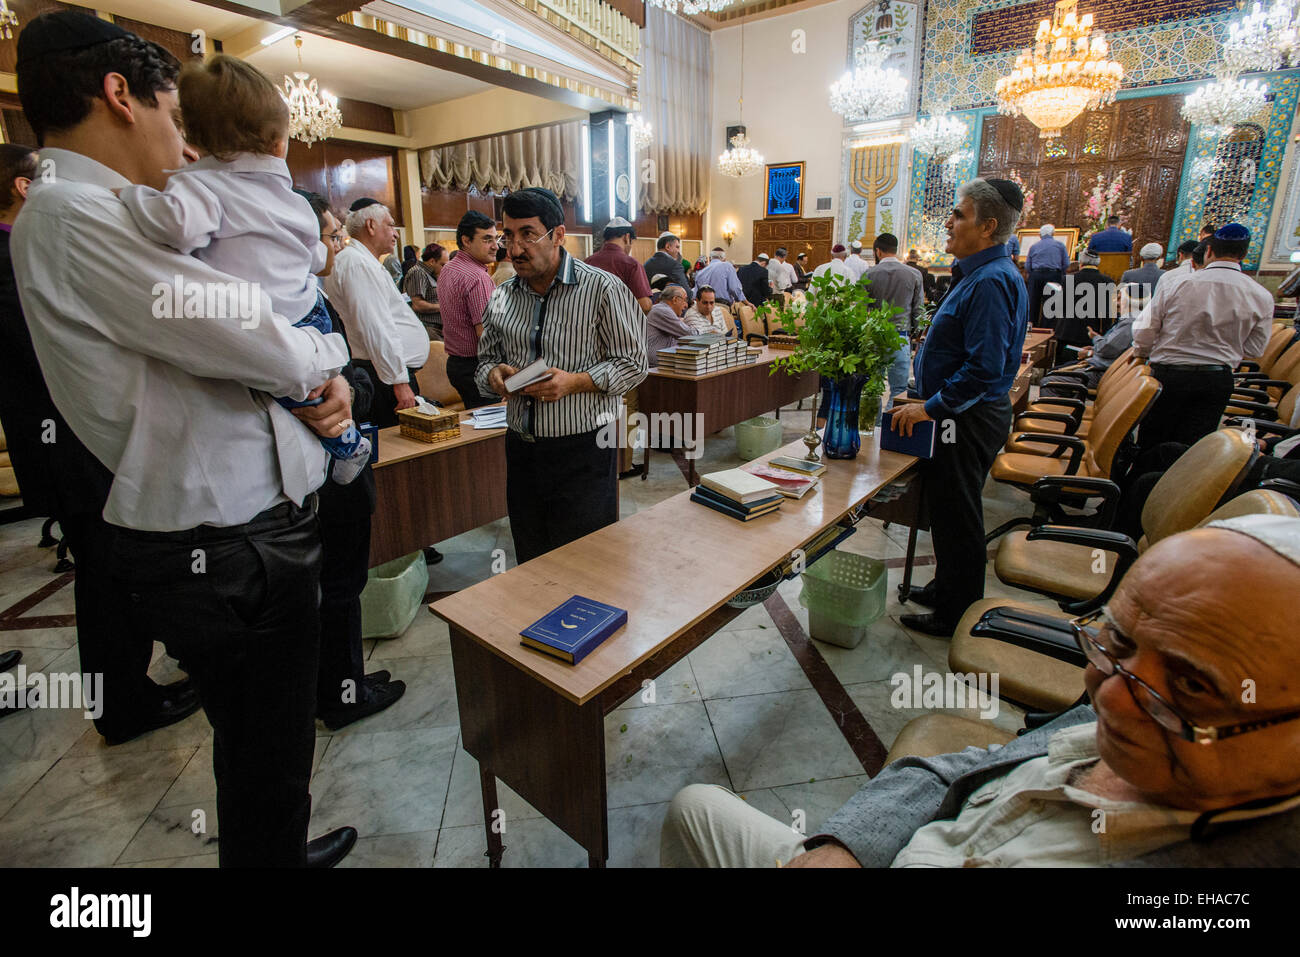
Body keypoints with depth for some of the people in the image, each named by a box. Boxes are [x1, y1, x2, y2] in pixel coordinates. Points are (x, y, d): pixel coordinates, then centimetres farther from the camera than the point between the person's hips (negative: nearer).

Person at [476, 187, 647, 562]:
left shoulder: (603, 288, -7)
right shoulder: (502, 299, 9)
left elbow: (632, 362, -7)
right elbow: (486, 359, 17)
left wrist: (574, 382, -21)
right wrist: (494, 375, -7)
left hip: (584, 449, -5)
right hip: (521, 449, 5)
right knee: (531, 562, 17)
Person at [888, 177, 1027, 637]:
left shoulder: (992, 281, -21)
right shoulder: (980, 273, 12)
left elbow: (985, 368, -28)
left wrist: (930, 408, -21)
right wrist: (933, 400, 17)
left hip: (969, 420, -10)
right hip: (962, 412, 10)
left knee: (956, 516, 2)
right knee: (946, 508, 21)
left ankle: (956, 615, 19)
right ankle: (947, 588, 38)